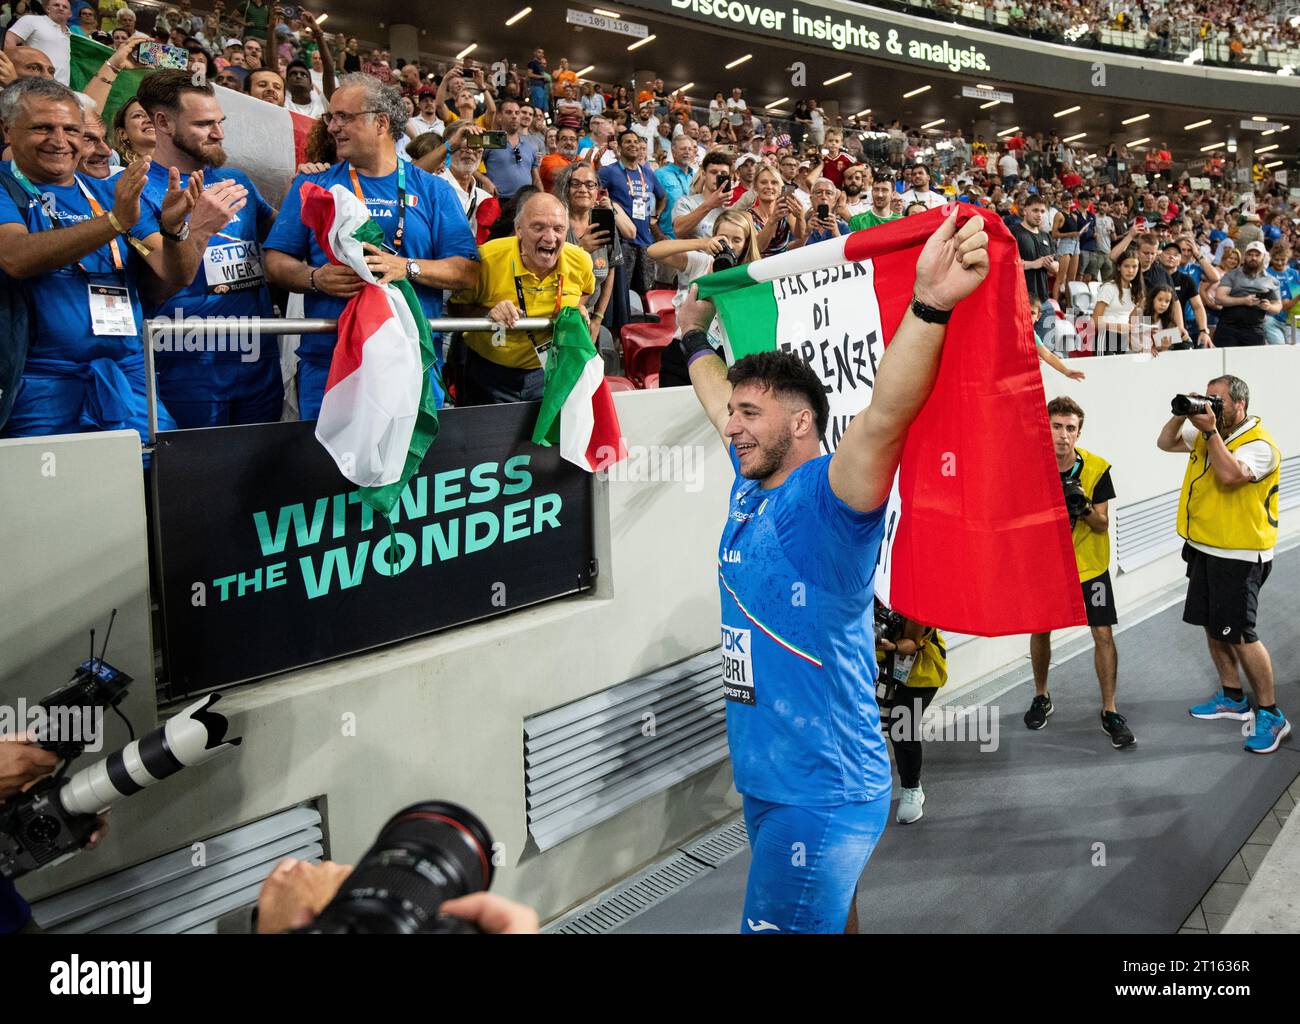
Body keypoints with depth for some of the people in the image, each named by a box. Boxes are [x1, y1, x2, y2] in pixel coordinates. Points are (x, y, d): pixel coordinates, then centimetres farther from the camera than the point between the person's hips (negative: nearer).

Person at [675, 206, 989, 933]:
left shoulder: (825, 500, -17)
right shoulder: (753, 487, 7)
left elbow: (883, 420, -37)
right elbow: (722, 402, 25)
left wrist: (929, 304, -50)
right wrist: (695, 337, 36)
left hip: (823, 792, -8)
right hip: (769, 781, 8)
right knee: (826, 915, 23)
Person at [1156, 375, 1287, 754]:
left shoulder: (1259, 443, -17)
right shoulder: (1208, 433, 8)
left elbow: (1230, 475, -33)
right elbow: (1165, 443, 12)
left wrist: (1210, 431, -29)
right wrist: (1182, 414, -4)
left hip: (1239, 556, -8)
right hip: (1203, 549, 9)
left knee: (1238, 633, -9)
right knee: (1212, 626, 15)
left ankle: (1270, 715, 4)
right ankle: (1233, 699, 31)